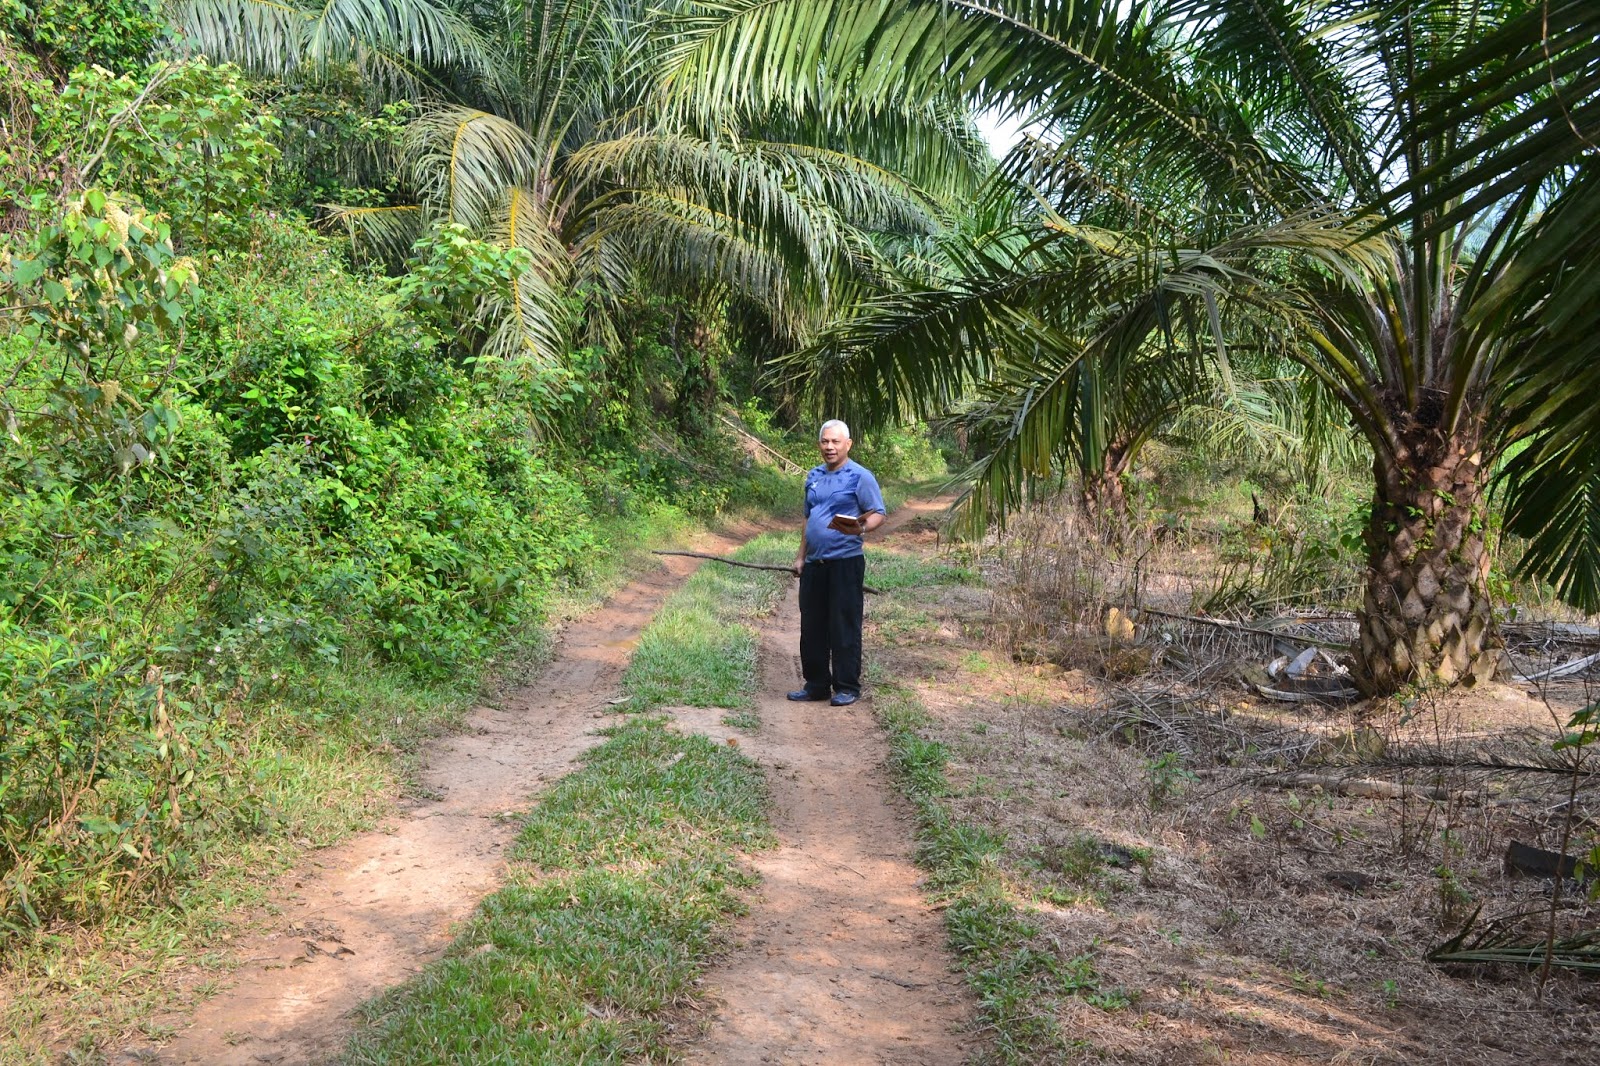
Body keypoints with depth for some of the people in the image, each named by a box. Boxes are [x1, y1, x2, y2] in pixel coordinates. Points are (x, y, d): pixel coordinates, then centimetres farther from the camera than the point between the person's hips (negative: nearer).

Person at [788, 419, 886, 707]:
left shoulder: (860, 476, -5)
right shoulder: (814, 476, 16)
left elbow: (878, 514, -9)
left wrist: (862, 527, -30)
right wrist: (801, 555, 18)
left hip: (845, 562, -7)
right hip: (814, 563, 7)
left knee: (844, 628, -3)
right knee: (812, 627, 10)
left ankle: (847, 687, 6)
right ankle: (816, 684, 20)